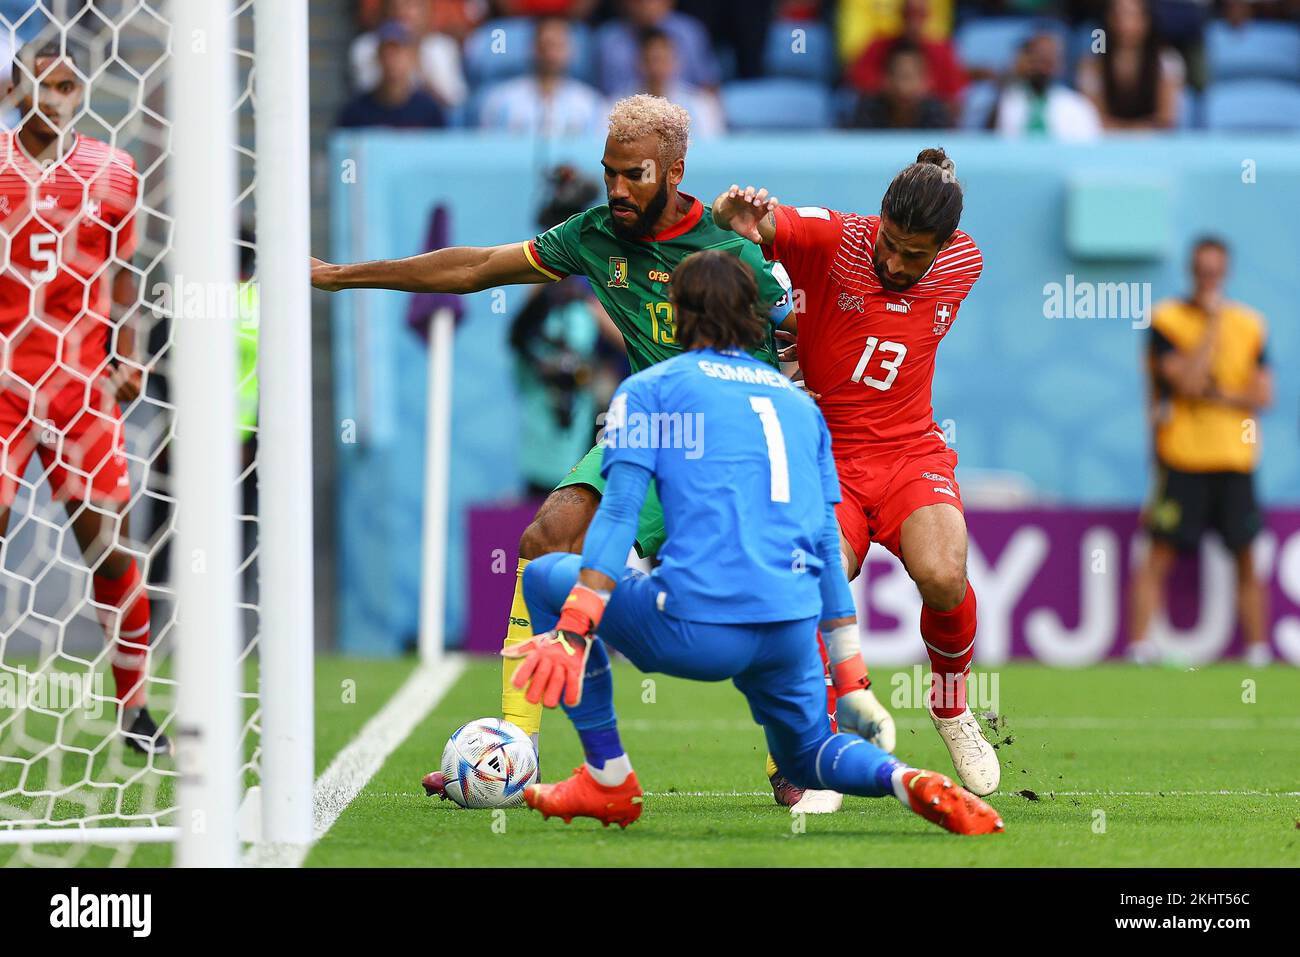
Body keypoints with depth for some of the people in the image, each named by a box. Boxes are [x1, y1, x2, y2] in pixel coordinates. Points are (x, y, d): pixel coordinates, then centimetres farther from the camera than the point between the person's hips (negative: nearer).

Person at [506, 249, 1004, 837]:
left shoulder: (649, 389, 9)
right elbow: (829, 549, 21)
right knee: (807, 756, 31)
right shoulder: (798, 402, 23)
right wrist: (851, 683, 21)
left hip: (698, 630, -5)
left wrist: (572, 633, -13)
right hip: (793, 632, 5)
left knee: (548, 576, 21)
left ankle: (607, 778, 16)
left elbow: (619, 509, -6)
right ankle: (905, 780, -4)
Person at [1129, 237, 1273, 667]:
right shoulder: (1167, 319, -2)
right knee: (1160, 553, -7)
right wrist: (1213, 324, -13)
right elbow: (1187, 380, -15)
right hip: (1182, 457, -3)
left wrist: (1220, 396, -12)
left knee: (1246, 558, 3)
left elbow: (1263, 394, 4)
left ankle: (1258, 648, 7)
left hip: (1235, 457, 3)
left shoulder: (1249, 324, 8)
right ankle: (1140, 645, -8)